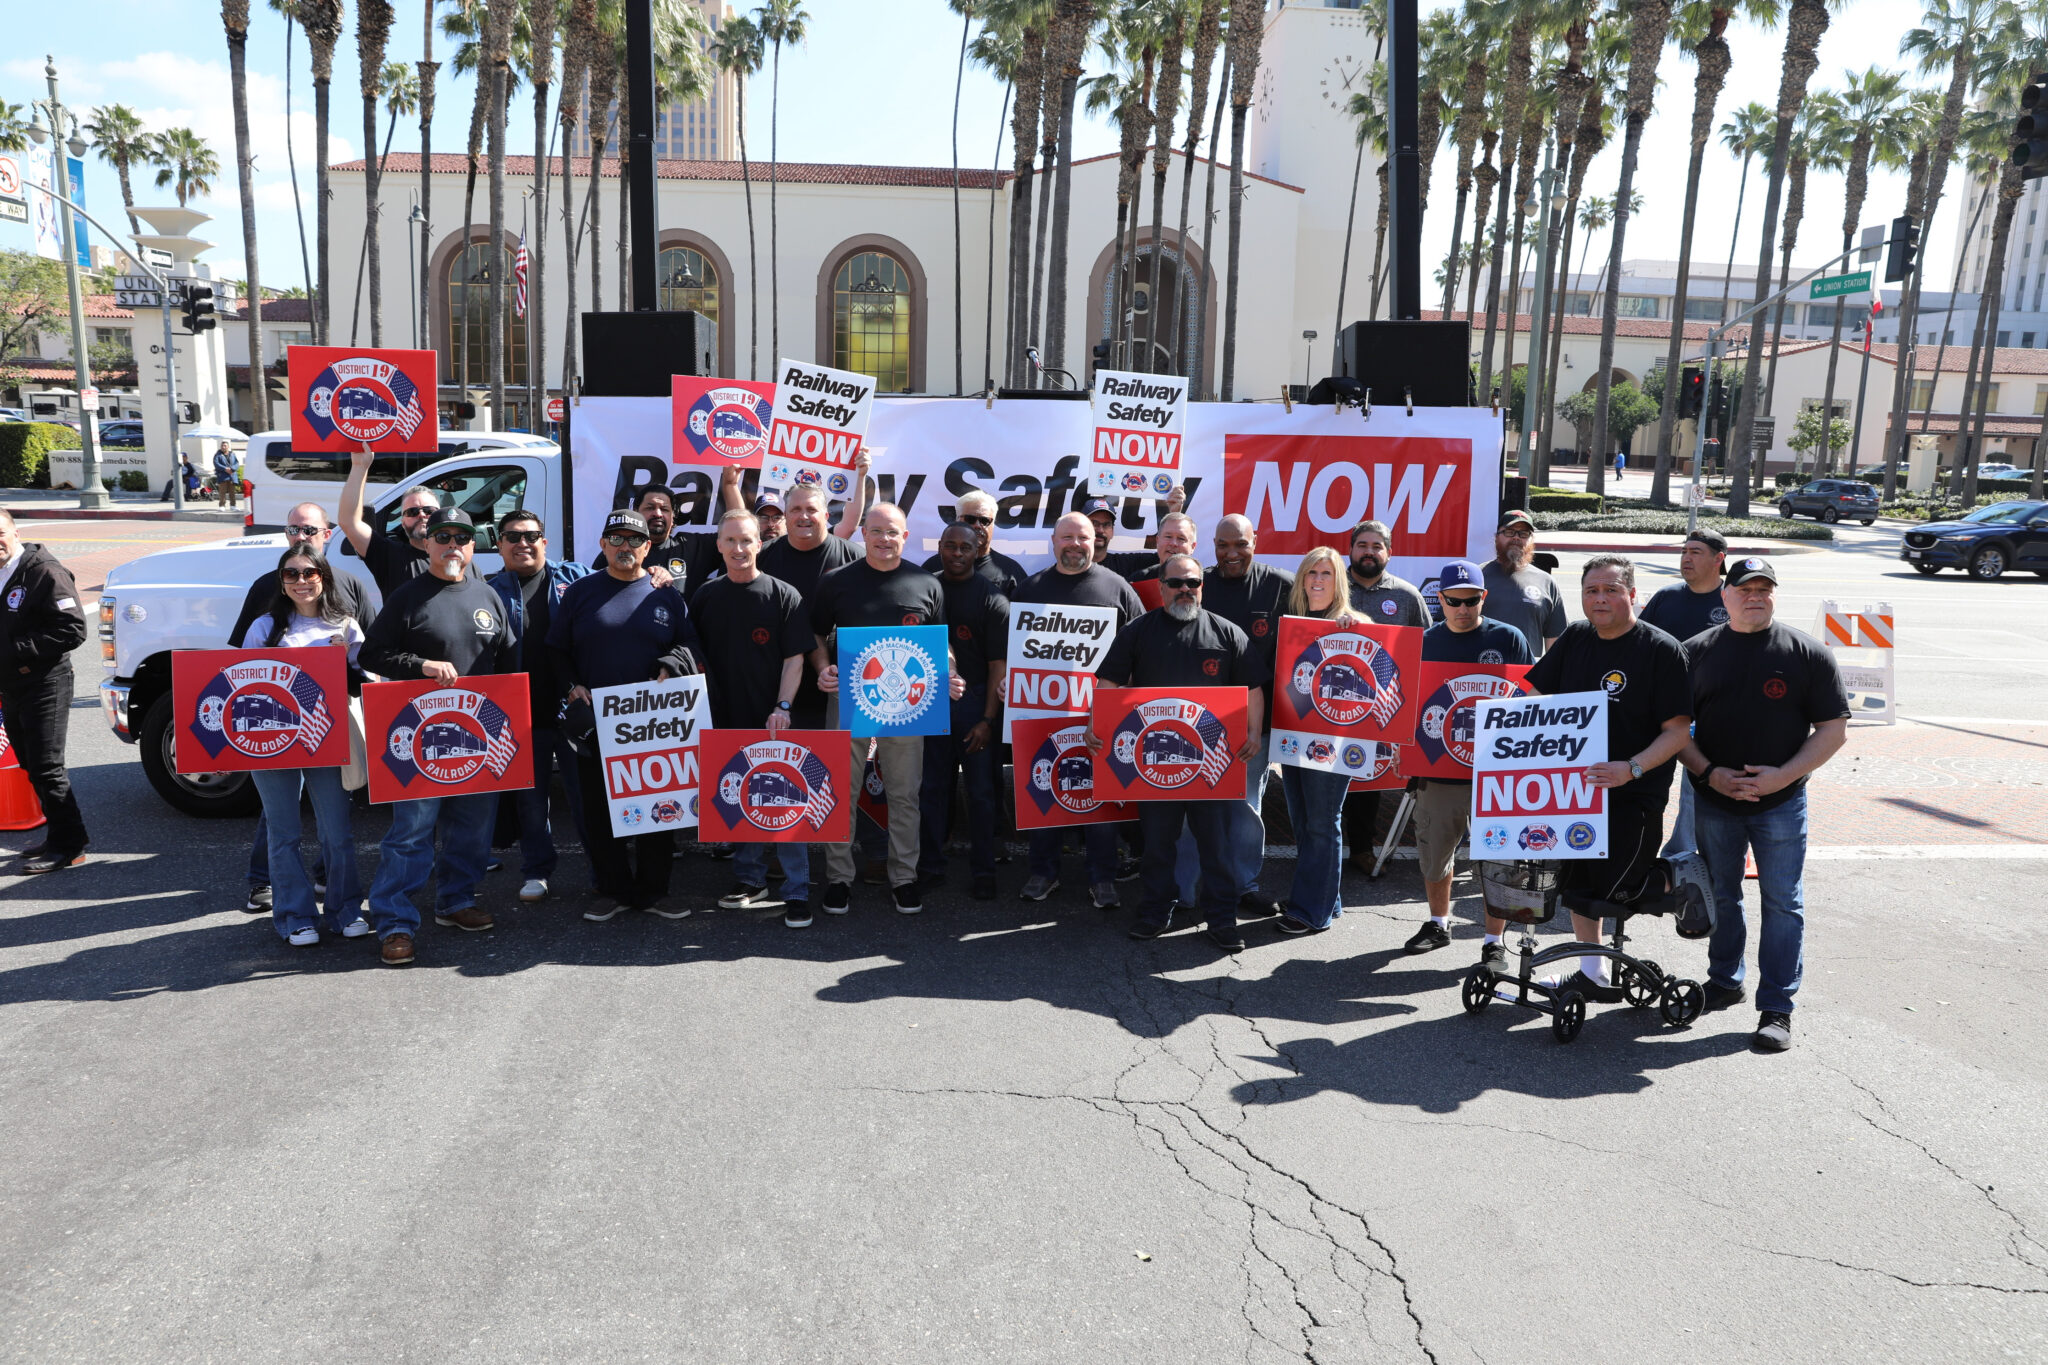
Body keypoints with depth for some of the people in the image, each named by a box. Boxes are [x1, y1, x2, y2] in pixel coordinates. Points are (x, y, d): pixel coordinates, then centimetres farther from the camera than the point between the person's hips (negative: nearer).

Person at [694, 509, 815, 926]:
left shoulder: (783, 595, -2)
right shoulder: (706, 596, 8)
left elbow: (795, 657, -5)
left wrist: (783, 707, -16)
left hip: (772, 721, -4)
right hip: (724, 720, 4)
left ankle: (797, 892, 3)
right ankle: (749, 880, 27)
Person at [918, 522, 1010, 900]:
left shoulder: (991, 596, -3)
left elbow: (999, 663, -6)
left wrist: (988, 719, -12)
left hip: (975, 700, -3)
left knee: (981, 790, 1)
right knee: (932, 786, 7)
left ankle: (983, 870, 11)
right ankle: (930, 865, 17)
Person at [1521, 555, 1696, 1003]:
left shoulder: (1661, 650, -12)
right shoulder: (1575, 638, 4)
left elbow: (1678, 730, -15)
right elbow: (1539, 696, 13)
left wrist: (1631, 768, -29)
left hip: (1635, 794, -6)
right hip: (1576, 783, 6)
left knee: (1611, 889, -8)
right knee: (1576, 883, 14)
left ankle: (1678, 878, 20)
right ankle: (1592, 973, 30)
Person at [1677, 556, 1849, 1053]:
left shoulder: (1807, 653, -1)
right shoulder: (1697, 652, 4)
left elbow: (1833, 730, -2)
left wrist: (1784, 774, -14)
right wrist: (1708, 772, -10)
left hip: (1781, 802, -2)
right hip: (1714, 800, 2)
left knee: (1782, 904, 0)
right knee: (1721, 895, 15)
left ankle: (1776, 1008, 8)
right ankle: (1724, 981, 33)